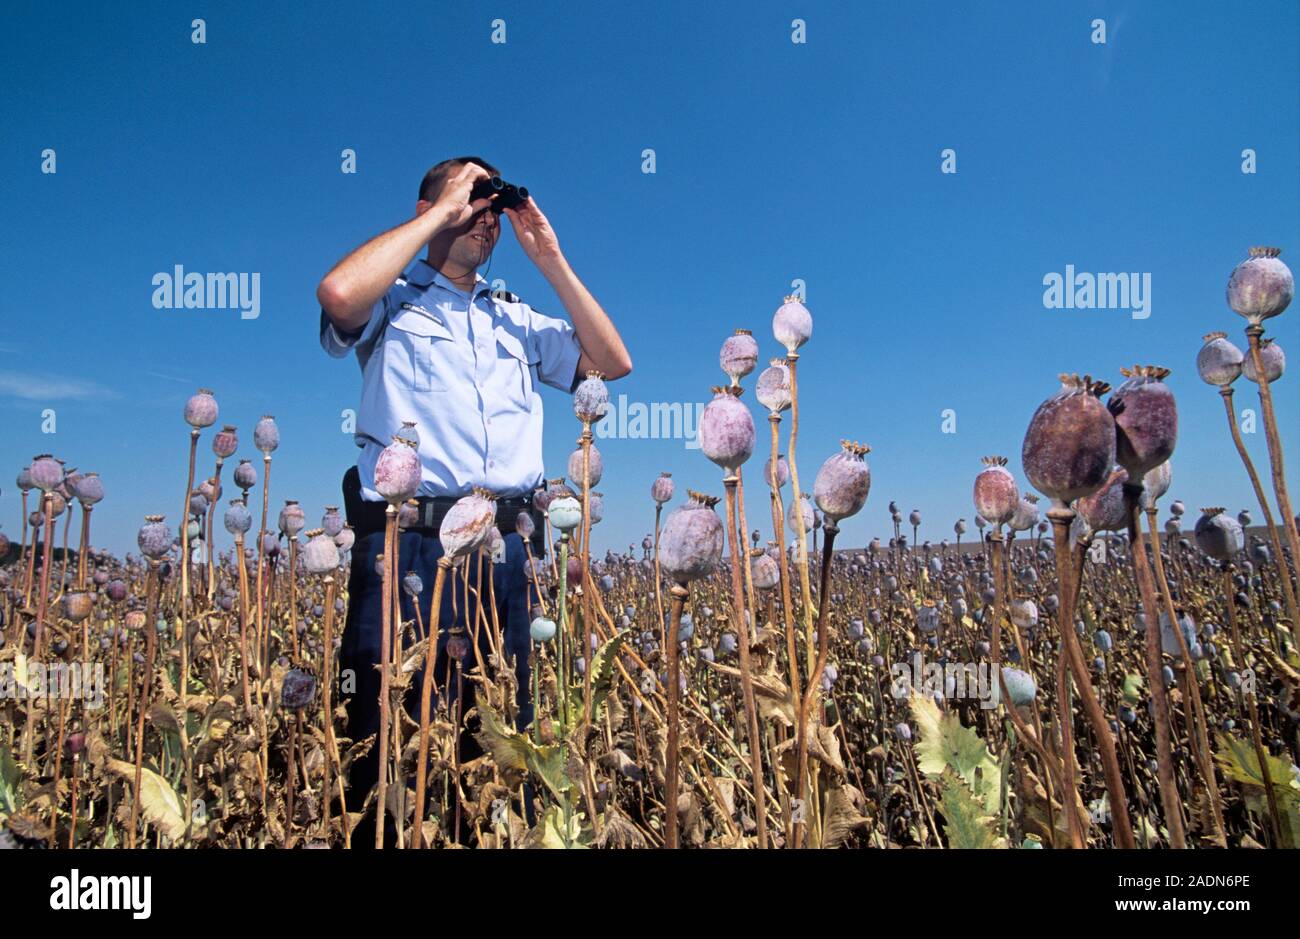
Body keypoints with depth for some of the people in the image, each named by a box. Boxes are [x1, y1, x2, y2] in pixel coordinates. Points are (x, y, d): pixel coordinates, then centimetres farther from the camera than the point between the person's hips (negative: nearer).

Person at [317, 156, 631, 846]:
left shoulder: (516, 320, 22)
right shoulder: (393, 303, 9)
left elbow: (612, 362, 14)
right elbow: (338, 294, -15)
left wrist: (549, 258, 12)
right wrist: (442, 211, -2)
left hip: (504, 553, 5)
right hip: (407, 546, -4)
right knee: (384, 749, 2)